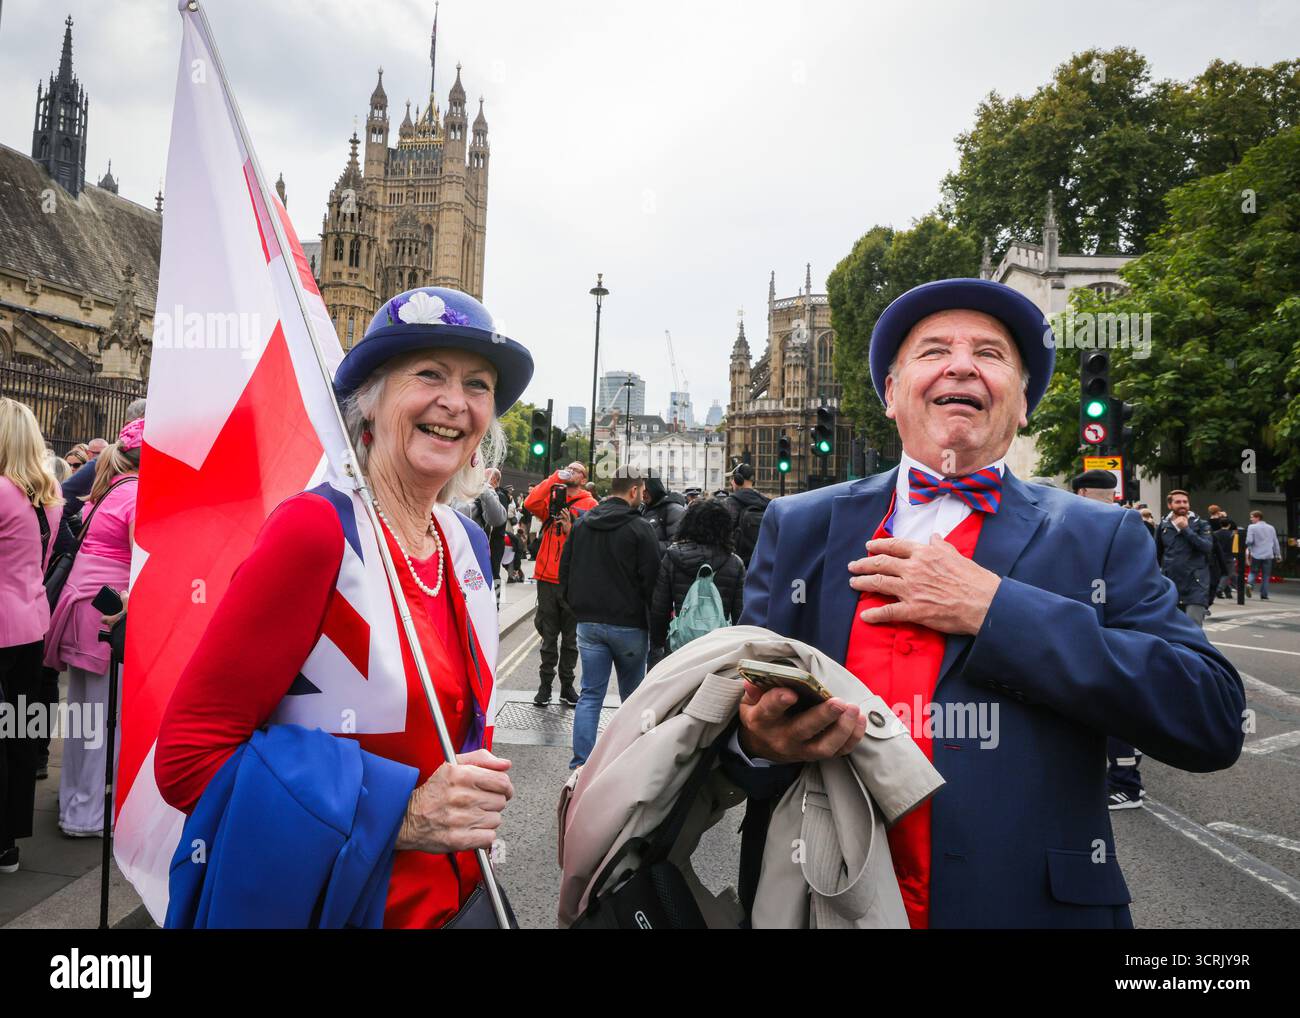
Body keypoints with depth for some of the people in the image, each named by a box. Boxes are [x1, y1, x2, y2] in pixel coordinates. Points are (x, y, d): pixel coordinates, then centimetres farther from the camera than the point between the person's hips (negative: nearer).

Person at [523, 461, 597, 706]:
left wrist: (570, 529, -21)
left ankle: (567, 685, 18)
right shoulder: (552, 499, 8)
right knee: (549, 635, 8)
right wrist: (555, 477, -10)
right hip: (547, 577, 1)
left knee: (571, 637, 8)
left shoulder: (590, 505, 2)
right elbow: (530, 504, -13)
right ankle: (545, 683, 17)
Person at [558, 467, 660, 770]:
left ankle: (580, 762, 0)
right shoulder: (640, 528, -11)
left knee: (591, 694, 6)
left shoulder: (582, 523, 6)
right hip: (629, 624, -4)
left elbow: (565, 568, 12)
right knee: (633, 694, 12)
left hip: (588, 621, 4)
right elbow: (651, 579, -11)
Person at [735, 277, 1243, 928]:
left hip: (1033, 902, 0)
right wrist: (758, 740, -24)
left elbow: (1213, 721, -11)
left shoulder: (1100, 539, -2)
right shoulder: (798, 527, 0)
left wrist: (992, 608, -18)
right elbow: (740, 695, 0)